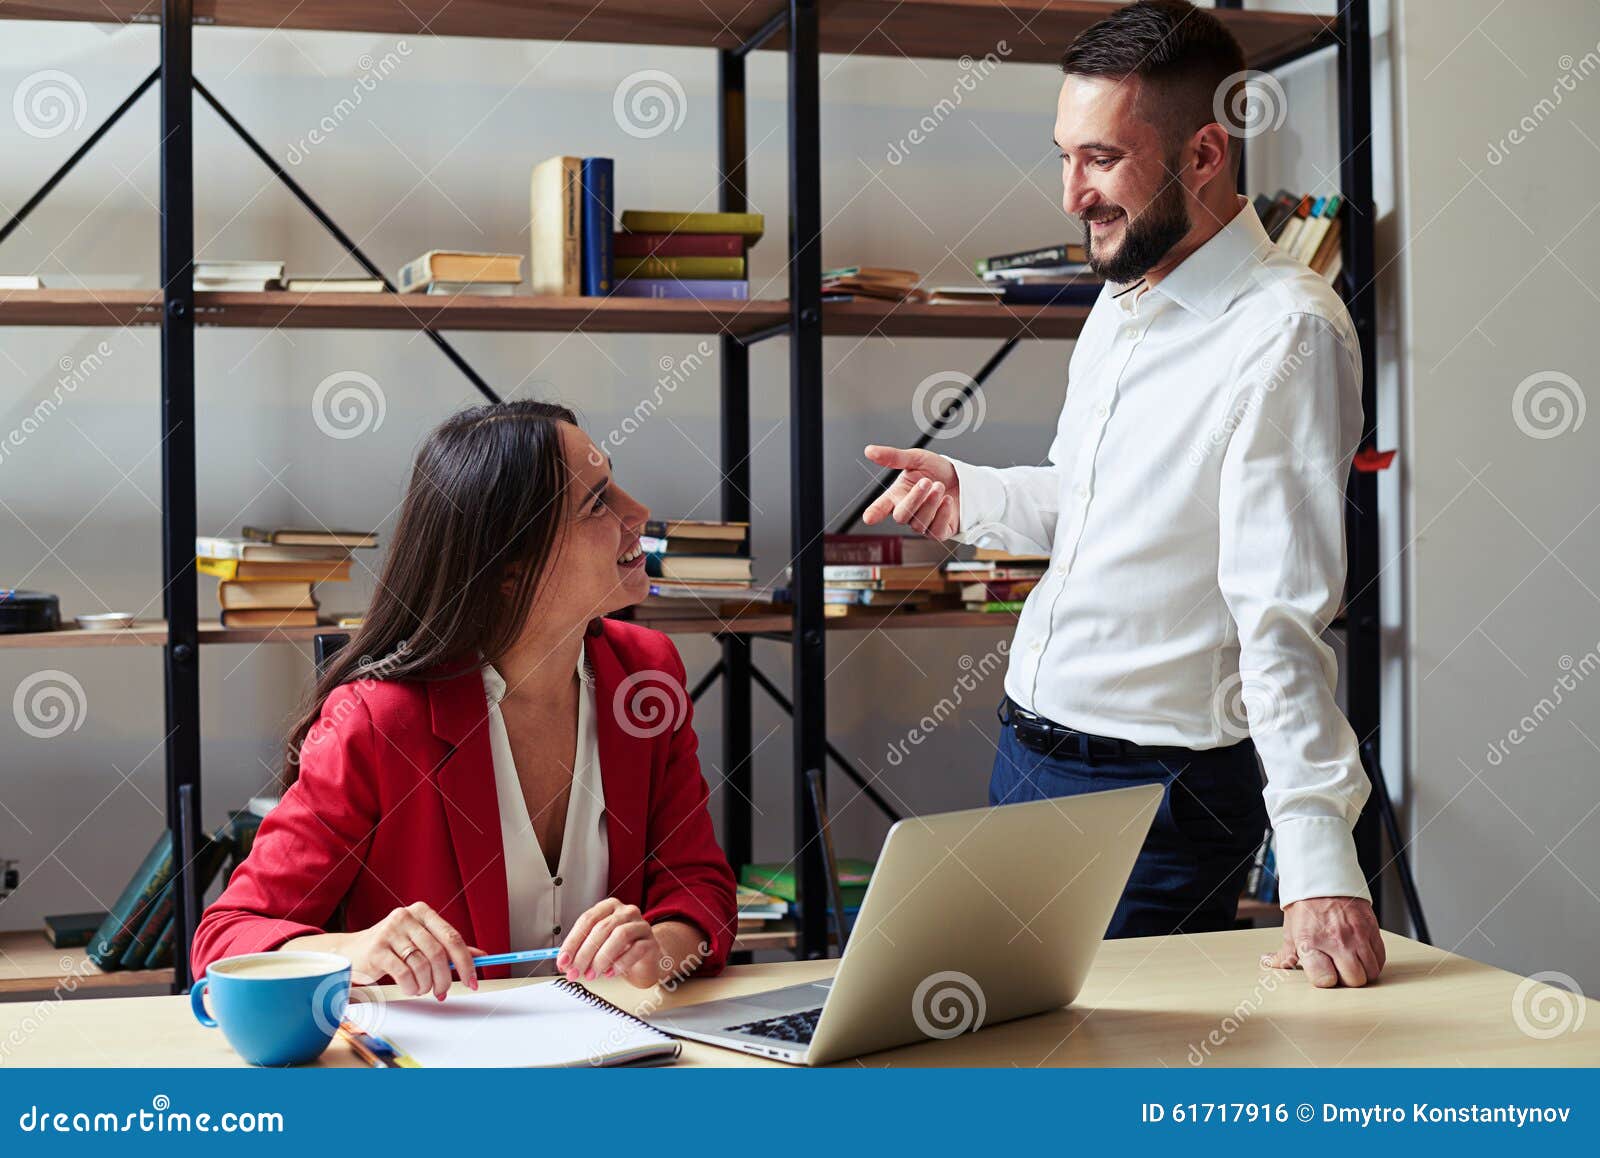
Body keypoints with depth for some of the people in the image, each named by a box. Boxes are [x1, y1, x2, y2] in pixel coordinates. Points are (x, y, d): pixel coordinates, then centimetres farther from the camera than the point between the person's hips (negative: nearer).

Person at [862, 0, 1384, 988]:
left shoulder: (1286, 332, -20)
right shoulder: (1124, 297, 9)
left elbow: (1283, 617, -27)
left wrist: (1320, 865, -33)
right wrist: (973, 499, 3)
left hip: (1158, 794, -9)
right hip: (1027, 755, 9)